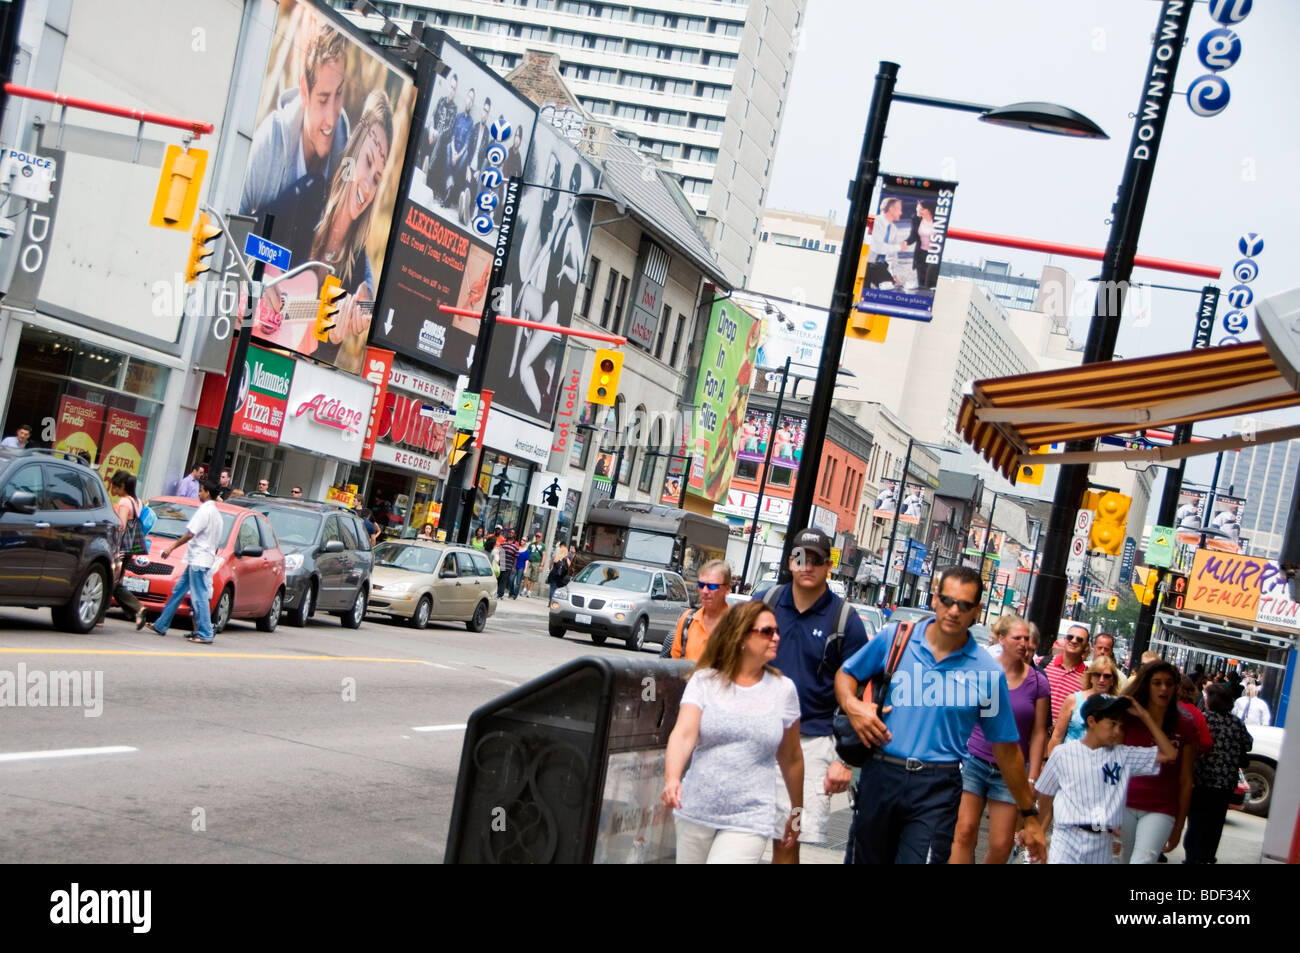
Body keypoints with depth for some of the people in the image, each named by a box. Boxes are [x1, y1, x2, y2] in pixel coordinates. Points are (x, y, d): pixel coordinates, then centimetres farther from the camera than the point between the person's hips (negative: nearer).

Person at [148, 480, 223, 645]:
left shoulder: (205, 510, -12)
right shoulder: (216, 513, 18)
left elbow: (190, 534, -16)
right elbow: (217, 542, 21)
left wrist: (171, 548, -10)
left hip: (198, 560, -10)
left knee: (199, 597, -9)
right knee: (178, 591, 14)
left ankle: (205, 635, -9)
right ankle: (161, 625, 19)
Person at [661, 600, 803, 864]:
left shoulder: (783, 689, 2)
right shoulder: (704, 681, -2)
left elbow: (791, 758, 10)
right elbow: (683, 733, -16)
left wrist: (797, 812, 16)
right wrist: (672, 778, -34)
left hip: (749, 821, -1)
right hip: (696, 812, 1)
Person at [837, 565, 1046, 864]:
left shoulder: (988, 674, -2)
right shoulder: (893, 638, 1)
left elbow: (1007, 748, 5)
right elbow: (846, 675, 14)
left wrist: (1029, 816, 10)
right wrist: (852, 705, -9)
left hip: (937, 788, -2)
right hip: (881, 775, 2)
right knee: (866, 858, 14)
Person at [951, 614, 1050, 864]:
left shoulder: (1038, 682, 1)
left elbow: (1038, 733, 3)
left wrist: (1032, 778, -1)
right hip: (974, 761, 0)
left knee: (1001, 845, -1)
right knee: (965, 833, -6)